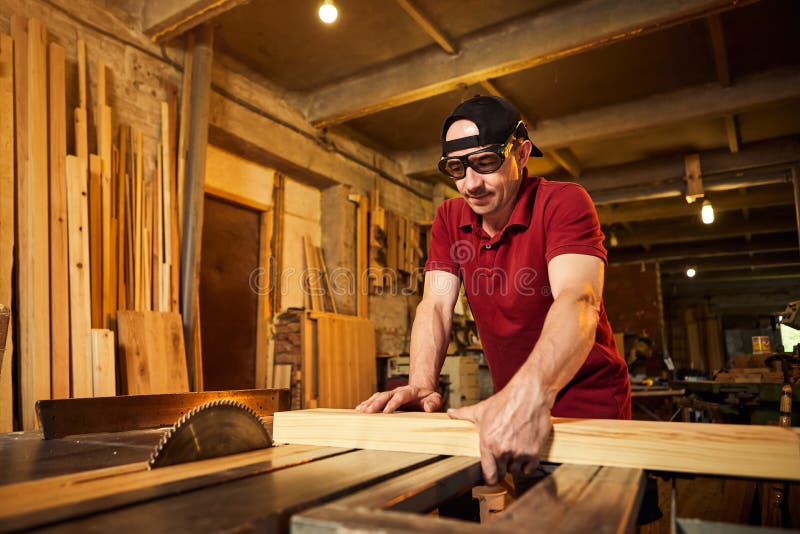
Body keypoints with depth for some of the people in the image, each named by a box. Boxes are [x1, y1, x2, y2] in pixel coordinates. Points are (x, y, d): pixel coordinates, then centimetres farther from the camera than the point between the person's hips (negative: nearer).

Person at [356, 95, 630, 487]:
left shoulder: (564, 202, -17)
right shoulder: (449, 218, 0)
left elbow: (577, 302, -34)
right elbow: (436, 305, -9)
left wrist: (531, 392, -52)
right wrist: (421, 385, -27)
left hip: (588, 405, -4)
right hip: (512, 407, 5)